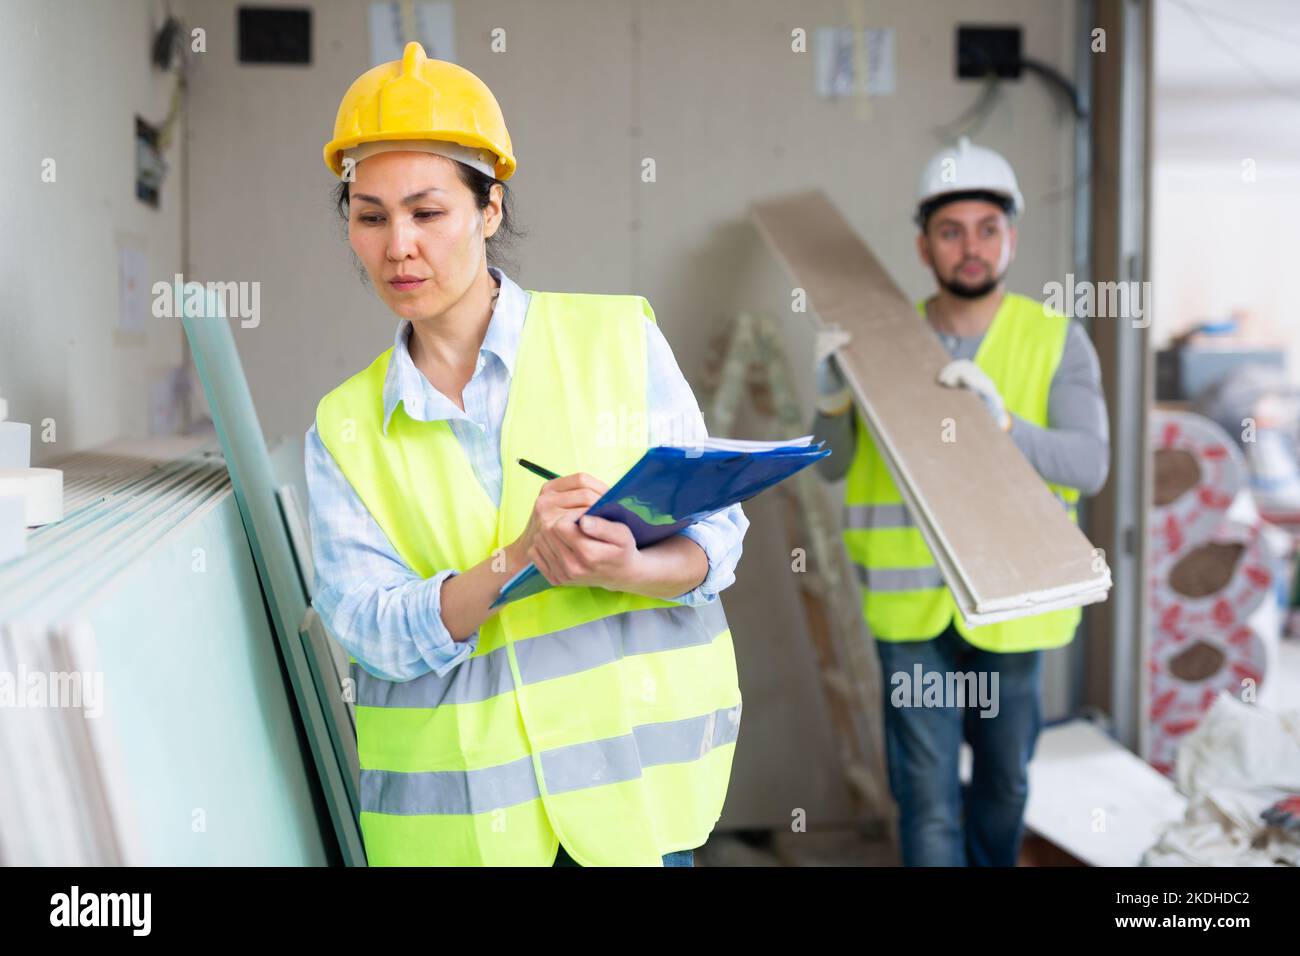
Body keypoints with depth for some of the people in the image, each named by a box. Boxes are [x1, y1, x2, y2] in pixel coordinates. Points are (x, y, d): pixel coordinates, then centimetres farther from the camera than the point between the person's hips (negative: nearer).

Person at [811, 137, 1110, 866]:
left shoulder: (1057, 341, -7)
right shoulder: (885, 340, -2)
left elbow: (1089, 465, -18)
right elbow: (833, 466, -4)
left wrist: (1003, 423, -36)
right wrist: (833, 400, -25)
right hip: (912, 602, 0)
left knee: (1004, 778, 18)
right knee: (927, 793, 1)